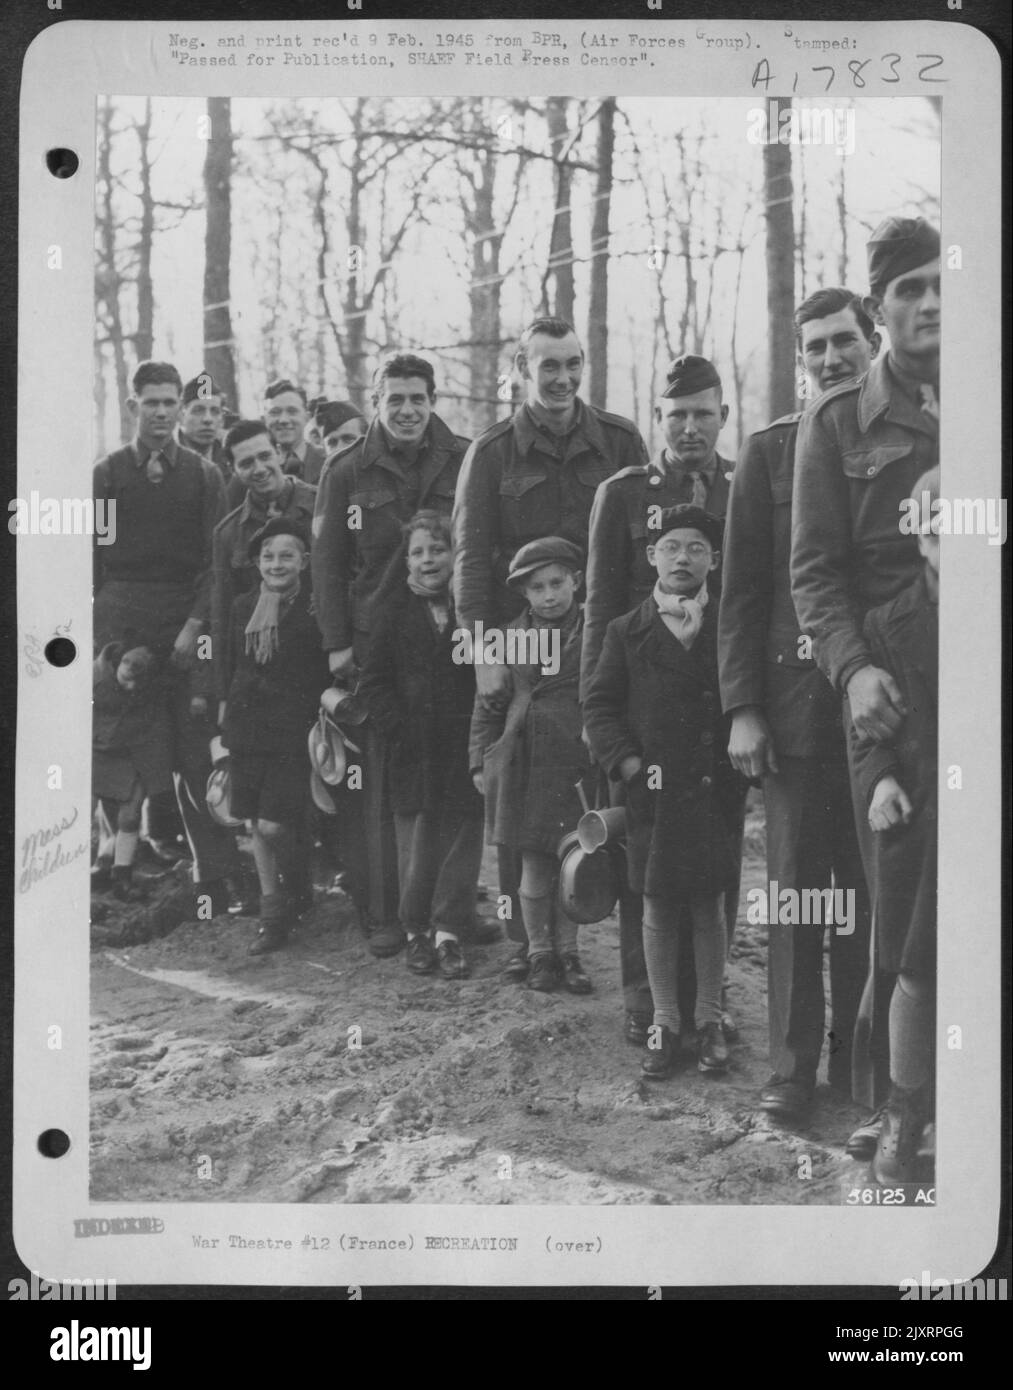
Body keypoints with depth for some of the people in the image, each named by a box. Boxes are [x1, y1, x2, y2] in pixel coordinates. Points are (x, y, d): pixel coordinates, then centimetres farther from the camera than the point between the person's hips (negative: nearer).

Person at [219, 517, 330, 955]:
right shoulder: (243, 606, 10)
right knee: (254, 825, 8)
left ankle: (293, 897, 17)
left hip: (294, 733, -5)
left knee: (274, 825, -10)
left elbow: (332, 676, 0)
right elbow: (230, 672, 16)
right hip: (247, 729, 5)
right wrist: (224, 727, 16)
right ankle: (271, 914, 19)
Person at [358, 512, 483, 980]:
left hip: (465, 746, 0)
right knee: (415, 840, 6)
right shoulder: (397, 611, 4)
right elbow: (374, 681, 3)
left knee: (462, 836, 2)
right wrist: (398, 727, -8)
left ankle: (448, 931, 10)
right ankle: (416, 930, 18)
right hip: (414, 749, 0)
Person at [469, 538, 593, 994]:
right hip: (523, 764, 1)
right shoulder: (510, 639, 5)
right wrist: (481, 761, 7)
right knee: (534, 866, 7)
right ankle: (539, 952, 21)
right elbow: (487, 707, 10)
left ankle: (568, 952, 22)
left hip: (577, 764, -1)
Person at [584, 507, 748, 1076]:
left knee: (710, 905, 7)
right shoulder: (627, 632, 6)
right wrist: (631, 764, -7)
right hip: (653, 792, 0)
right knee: (658, 907, 5)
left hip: (717, 790, 0)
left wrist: (740, 765, -5)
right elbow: (599, 705, 4)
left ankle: (711, 1019, 17)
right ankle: (664, 1023, 15)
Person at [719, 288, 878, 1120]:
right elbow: (741, 591, 3)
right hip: (798, 701, -1)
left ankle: (857, 1054, 20)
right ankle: (793, 1066, 10)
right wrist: (743, 707, -4)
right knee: (796, 886, 2)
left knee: (872, 889, 8)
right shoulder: (769, 453, 5)